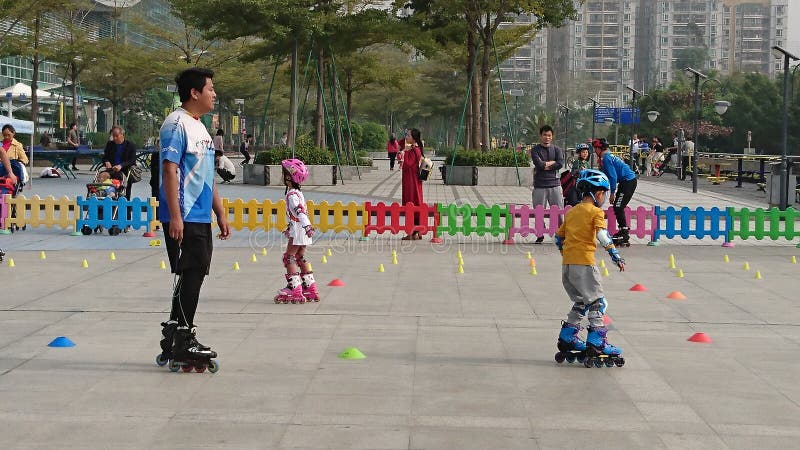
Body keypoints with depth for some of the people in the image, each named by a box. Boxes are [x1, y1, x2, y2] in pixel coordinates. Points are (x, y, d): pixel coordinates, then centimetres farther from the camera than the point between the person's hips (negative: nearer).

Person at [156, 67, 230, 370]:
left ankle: (175, 339, 17)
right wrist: (175, 216, -23)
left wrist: (220, 213, 23)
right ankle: (180, 343, -4)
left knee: (194, 275, 10)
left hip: (201, 217, 10)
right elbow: (170, 170, -18)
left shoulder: (200, 127, 19)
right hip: (183, 218, -10)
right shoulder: (177, 124, -11)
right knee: (190, 275, -9)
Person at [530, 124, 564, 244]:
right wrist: (552, 162, -3)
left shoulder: (557, 149, 10)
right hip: (540, 185, -1)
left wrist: (545, 166, -9)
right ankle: (540, 235, 9)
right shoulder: (535, 150, 4)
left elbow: (560, 164, -7)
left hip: (554, 184, 1)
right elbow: (539, 164, -13)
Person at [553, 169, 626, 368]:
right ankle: (595, 343, -9)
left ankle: (566, 339, 19)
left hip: (566, 264, 7)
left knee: (581, 302, 20)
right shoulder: (595, 212, -2)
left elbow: (558, 236, 22)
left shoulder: (571, 212, 18)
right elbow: (602, 235, -17)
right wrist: (616, 256, -19)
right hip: (584, 262, -7)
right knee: (597, 302, -1)